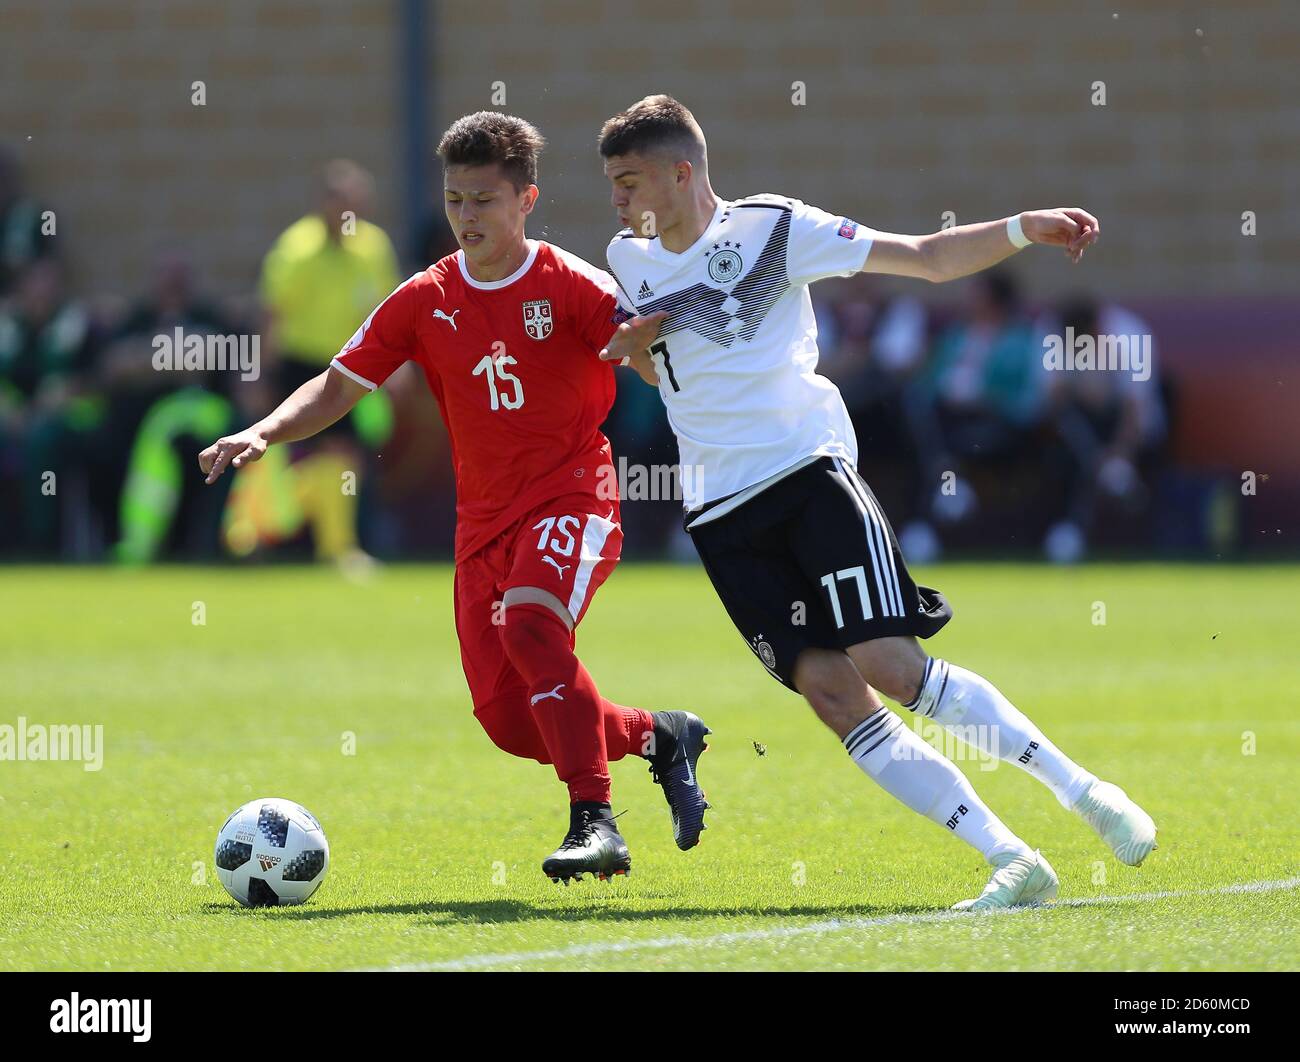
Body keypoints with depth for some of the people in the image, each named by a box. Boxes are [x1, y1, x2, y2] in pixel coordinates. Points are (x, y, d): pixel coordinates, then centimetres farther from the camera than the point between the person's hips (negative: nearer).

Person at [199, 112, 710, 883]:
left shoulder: (570, 285, -5)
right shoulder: (425, 303, 6)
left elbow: (655, 361, -14)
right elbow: (338, 388, 8)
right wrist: (264, 434, -9)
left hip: (572, 500, -5)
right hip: (486, 520, 5)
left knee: (528, 623, -35)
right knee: (509, 721, -3)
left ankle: (595, 824, -34)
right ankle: (661, 736, 24)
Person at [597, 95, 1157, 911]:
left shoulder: (774, 227, -3)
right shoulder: (629, 259, 13)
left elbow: (927, 258, -4)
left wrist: (1022, 229, -19)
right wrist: (630, 343, 7)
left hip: (806, 468, -4)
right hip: (722, 515, 4)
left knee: (888, 666, -19)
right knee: (831, 691, -11)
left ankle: (1080, 789, -3)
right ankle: (1011, 861, -11)